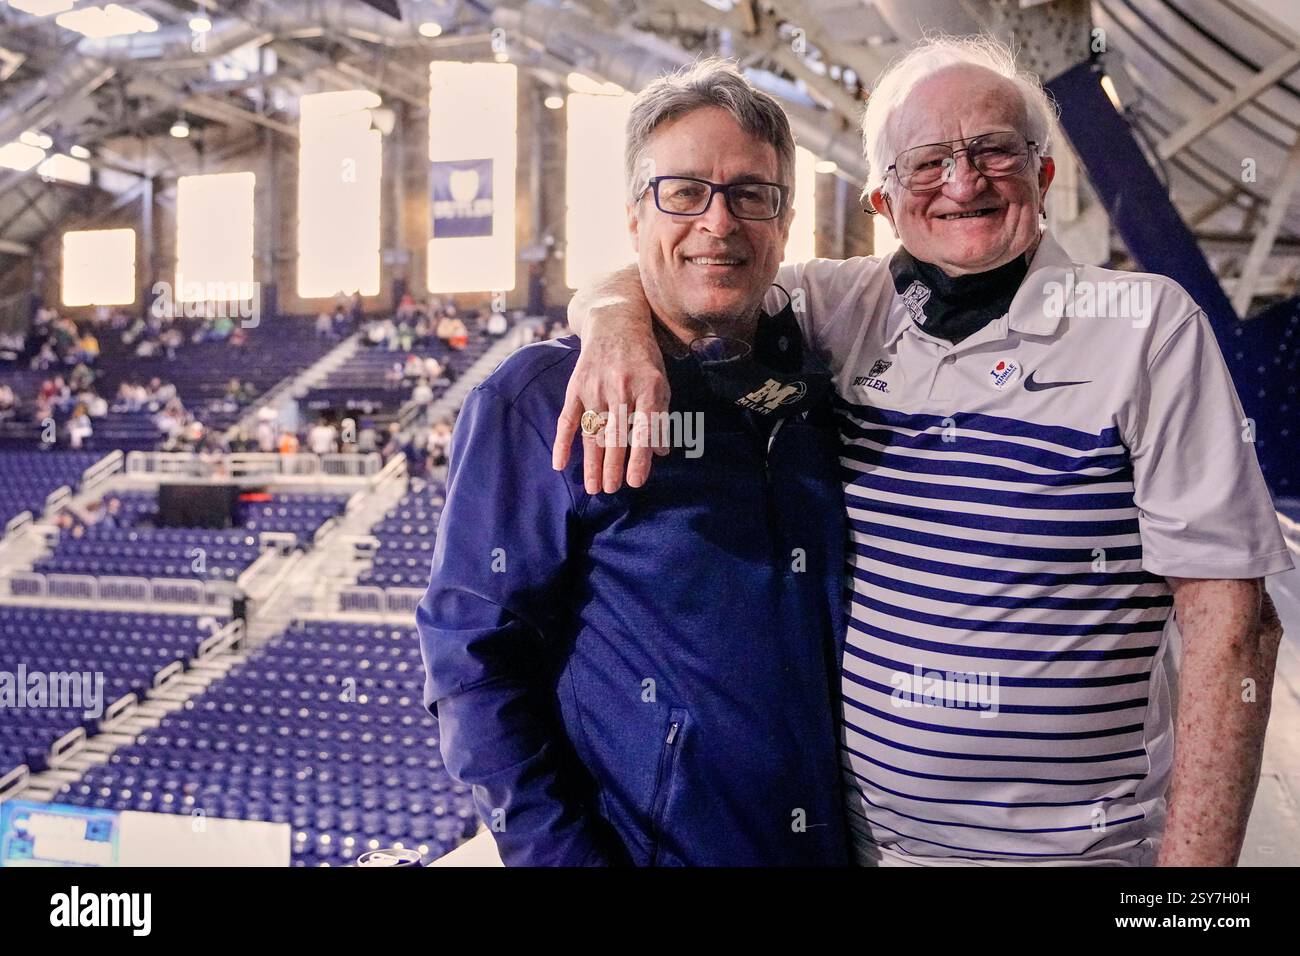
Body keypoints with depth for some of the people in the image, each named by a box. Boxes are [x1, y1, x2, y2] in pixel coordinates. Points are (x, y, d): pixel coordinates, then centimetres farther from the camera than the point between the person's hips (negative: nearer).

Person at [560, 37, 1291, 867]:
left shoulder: (1148, 325, -10)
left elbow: (1225, 613, -12)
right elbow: (646, 279, 5)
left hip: (1069, 845, -3)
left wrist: (1194, 860, -16)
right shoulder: (839, 309, 0)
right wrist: (619, 322, -20)